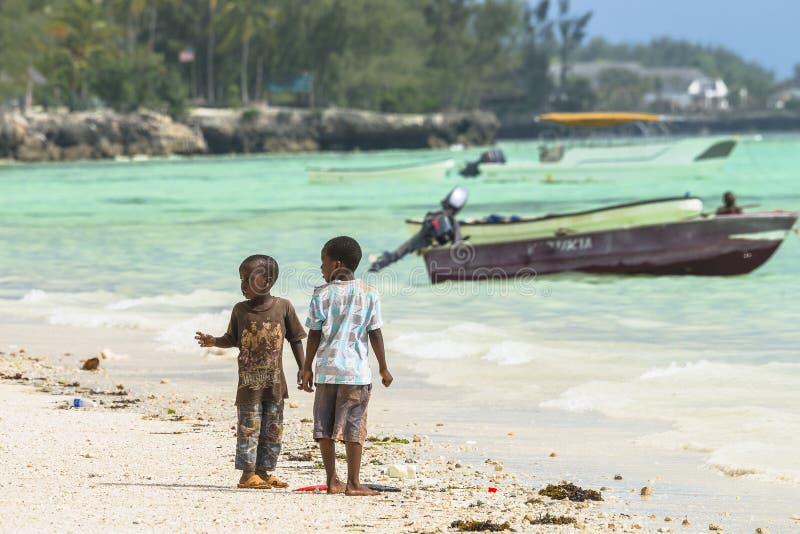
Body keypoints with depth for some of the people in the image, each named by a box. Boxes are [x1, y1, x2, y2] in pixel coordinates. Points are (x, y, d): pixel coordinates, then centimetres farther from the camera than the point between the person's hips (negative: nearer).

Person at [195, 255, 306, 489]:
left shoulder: (283, 307, 0)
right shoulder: (240, 310, 2)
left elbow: (295, 339, 6)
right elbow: (232, 339, 10)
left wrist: (302, 369, 3)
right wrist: (214, 342, -10)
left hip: (275, 381, 1)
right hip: (249, 381, -1)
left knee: (273, 428, 5)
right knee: (249, 426, -5)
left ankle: (265, 471, 13)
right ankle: (248, 472, -4)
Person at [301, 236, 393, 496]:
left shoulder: (322, 294, 0)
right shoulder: (369, 295, 0)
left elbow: (314, 335, 2)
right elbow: (375, 334, 0)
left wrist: (307, 368, 10)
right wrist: (384, 368, 9)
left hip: (327, 369, 1)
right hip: (356, 370, -1)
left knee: (325, 425, 8)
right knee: (353, 426, 1)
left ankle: (332, 480, 9)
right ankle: (353, 483, 0)